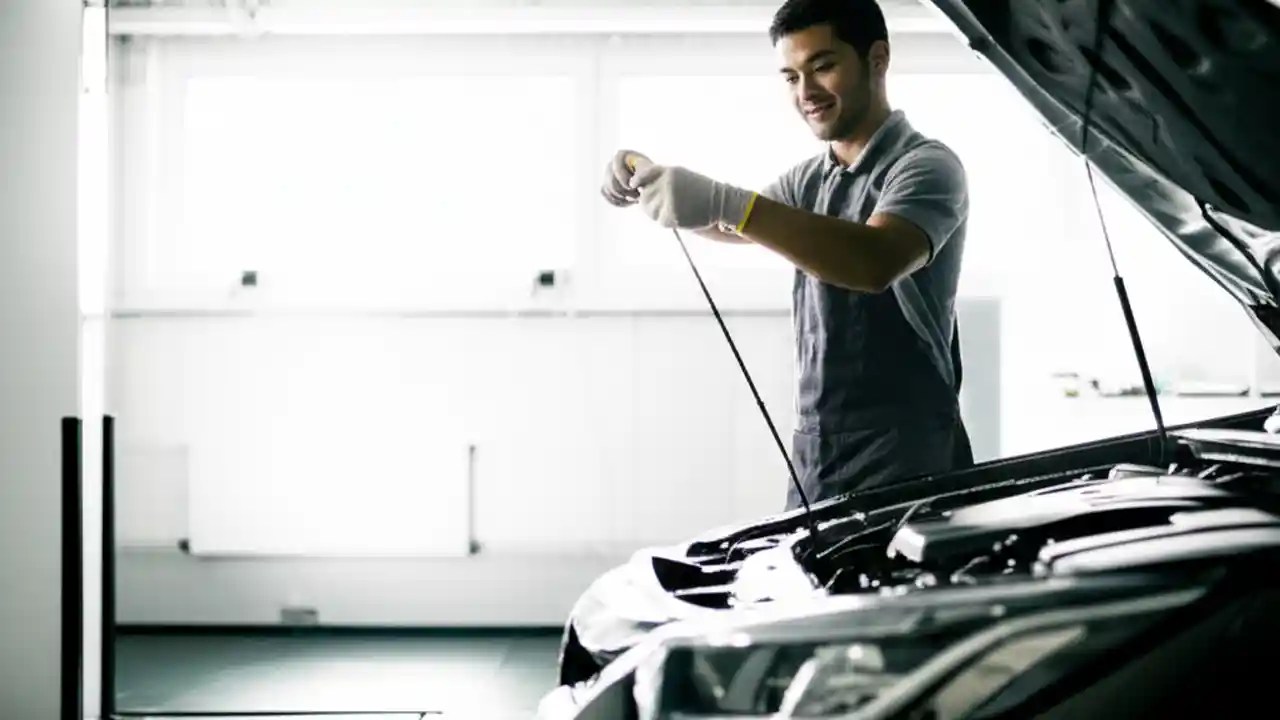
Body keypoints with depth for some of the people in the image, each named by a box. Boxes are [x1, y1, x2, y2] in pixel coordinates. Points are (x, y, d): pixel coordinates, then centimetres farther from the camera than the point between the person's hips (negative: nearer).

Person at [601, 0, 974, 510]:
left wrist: (727, 201, -37)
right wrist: (650, 183, 3)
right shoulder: (812, 178, 17)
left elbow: (877, 263, -29)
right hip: (815, 460, 7)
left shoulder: (926, 166, -10)